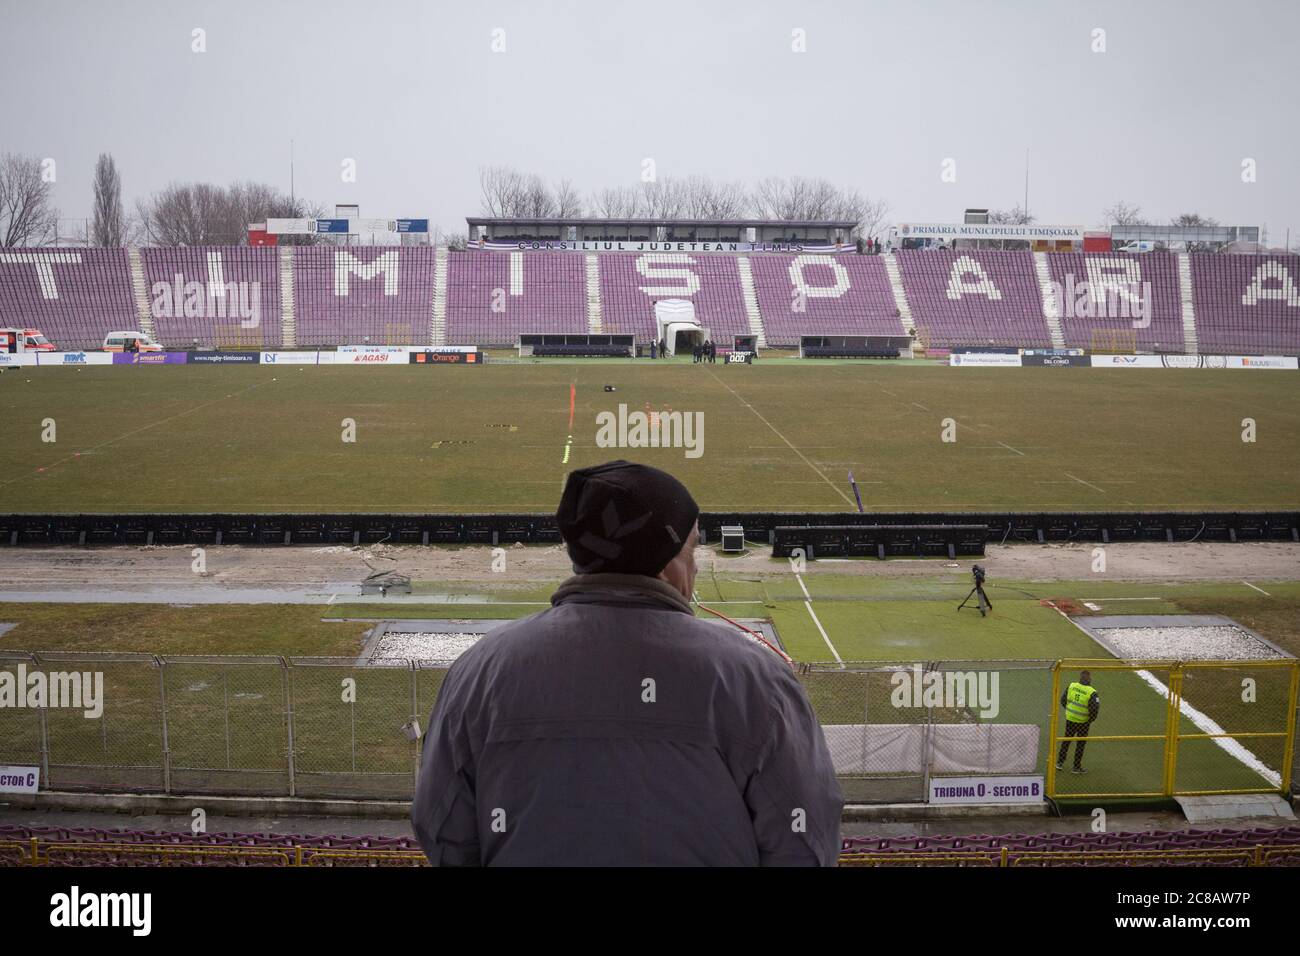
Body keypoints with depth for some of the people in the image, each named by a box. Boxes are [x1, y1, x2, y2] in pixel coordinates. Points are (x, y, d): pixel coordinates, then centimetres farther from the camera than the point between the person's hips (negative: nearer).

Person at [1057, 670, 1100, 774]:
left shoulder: (1071, 686, -7)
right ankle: (1077, 767, 21)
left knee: (1066, 740, 20)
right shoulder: (1092, 693, -20)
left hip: (1070, 719, 4)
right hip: (1083, 722, -4)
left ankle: (1060, 762, 27)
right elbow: (1094, 709, -21)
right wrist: (1091, 719, -2)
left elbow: (1063, 700, 2)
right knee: (1080, 744, 12)